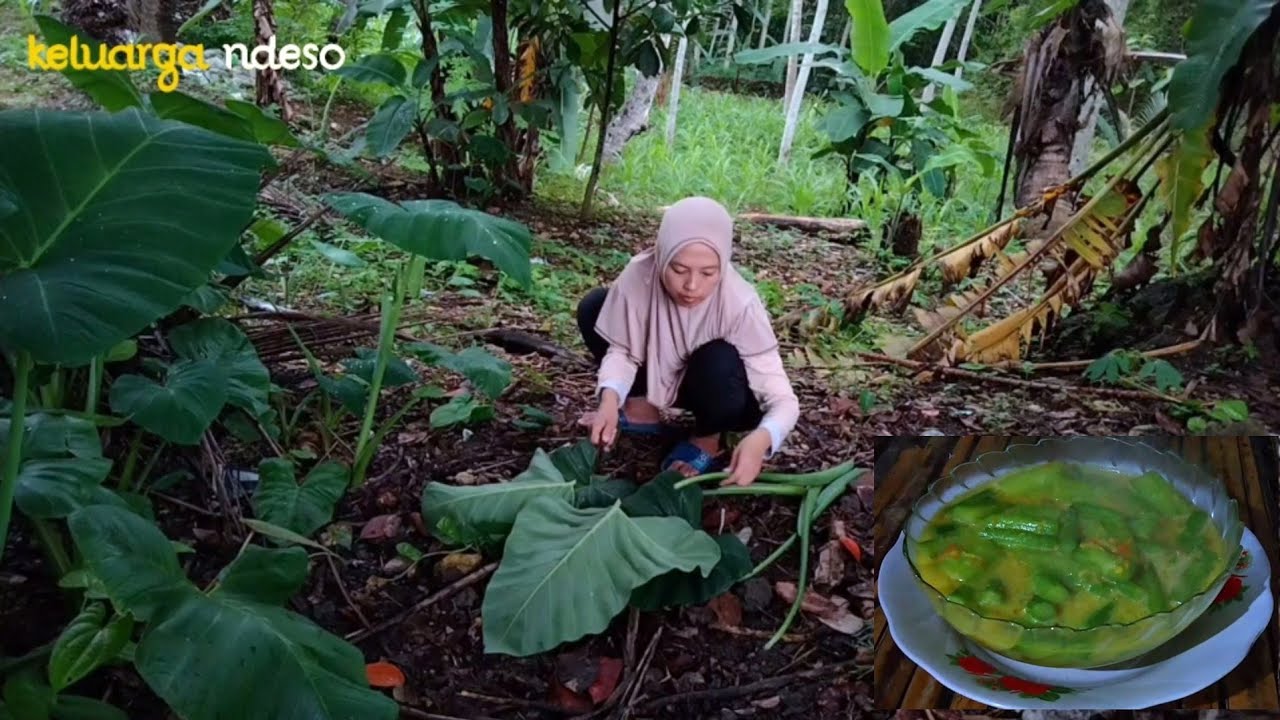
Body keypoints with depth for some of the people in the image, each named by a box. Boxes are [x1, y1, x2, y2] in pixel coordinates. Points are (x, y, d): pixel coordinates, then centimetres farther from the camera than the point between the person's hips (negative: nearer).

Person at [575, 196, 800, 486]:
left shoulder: (740, 304, -35)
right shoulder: (639, 275, -28)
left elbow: (783, 399, -33)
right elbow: (622, 349, -15)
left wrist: (761, 439, -55)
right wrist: (610, 398, -37)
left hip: (717, 394, -2)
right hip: (662, 376, 3)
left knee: (719, 362, -37)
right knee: (594, 306, -15)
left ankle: (708, 440, -3)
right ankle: (642, 410, 5)